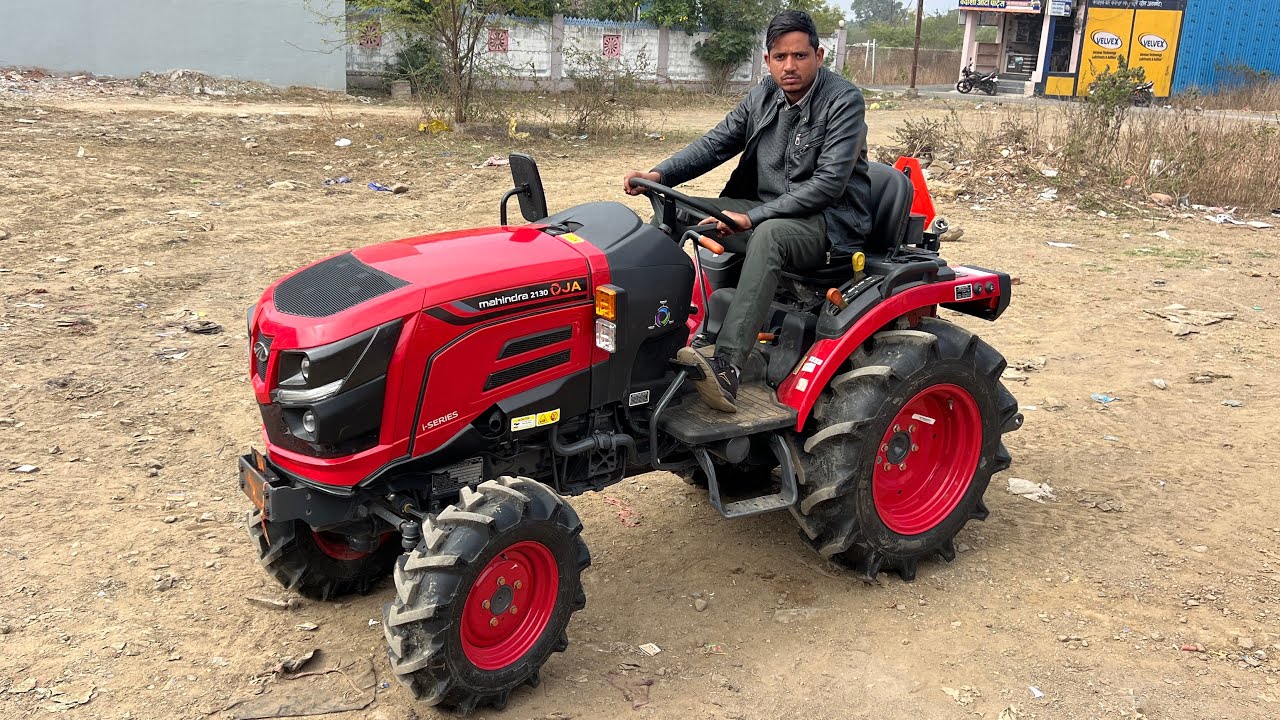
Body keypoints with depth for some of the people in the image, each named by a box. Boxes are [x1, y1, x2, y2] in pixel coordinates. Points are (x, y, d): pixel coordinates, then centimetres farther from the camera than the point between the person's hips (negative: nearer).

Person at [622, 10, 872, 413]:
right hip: (770, 211, 7)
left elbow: (829, 182, -21)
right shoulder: (763, 97, 7)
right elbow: (715, 144, 5)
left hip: (830, 221, -7)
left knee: (769, 234, -40)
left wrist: (752, 217, -28)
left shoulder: (844, 101, -12)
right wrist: (659, 175, -13)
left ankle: (727, 370, -50)